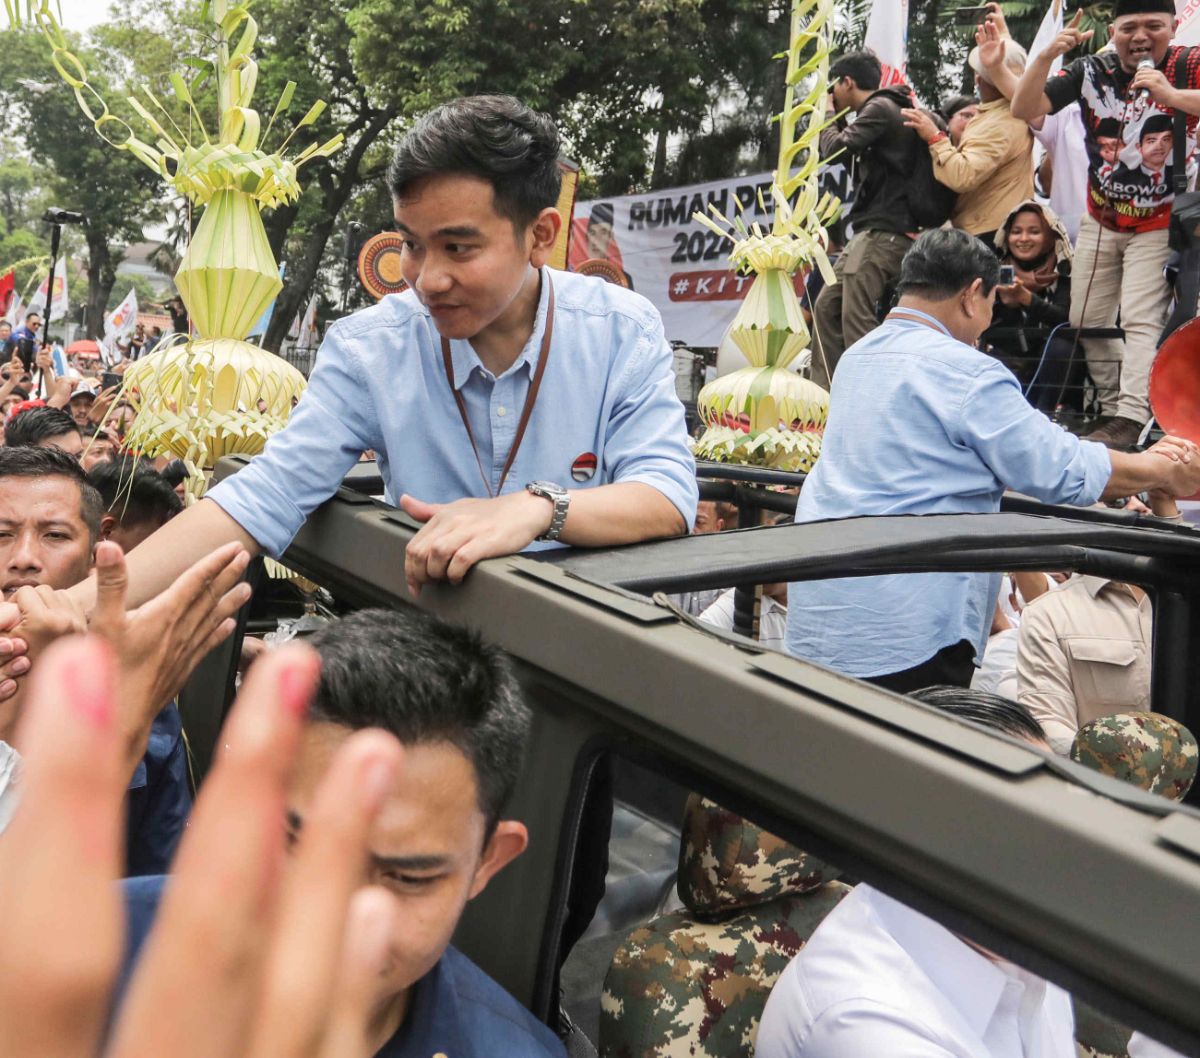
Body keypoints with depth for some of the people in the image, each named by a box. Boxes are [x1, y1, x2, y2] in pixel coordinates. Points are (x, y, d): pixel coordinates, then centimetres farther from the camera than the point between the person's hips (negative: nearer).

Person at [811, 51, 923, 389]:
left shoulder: (880, 108, -7)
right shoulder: (880, 109, 23)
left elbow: (834, 149, -12)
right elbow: (855, 150, 27)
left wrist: (829, 113, 6)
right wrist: (838, 117, 18)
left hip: (884, 231, -10)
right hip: (873, 231, 10)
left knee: (856, 316, -16)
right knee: (827, 306, 10)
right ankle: (823, 393, 12)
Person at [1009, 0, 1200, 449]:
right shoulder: (1091, 71, -3)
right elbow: (1024, 109, -10)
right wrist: (1047, 56, -25)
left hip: (1159, 224, -4)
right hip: (1100, 222, 5)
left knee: (1141, 320, -16)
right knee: (1085, 321, 9)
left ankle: (1130, 420, -19)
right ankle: (1110, 407, 21)